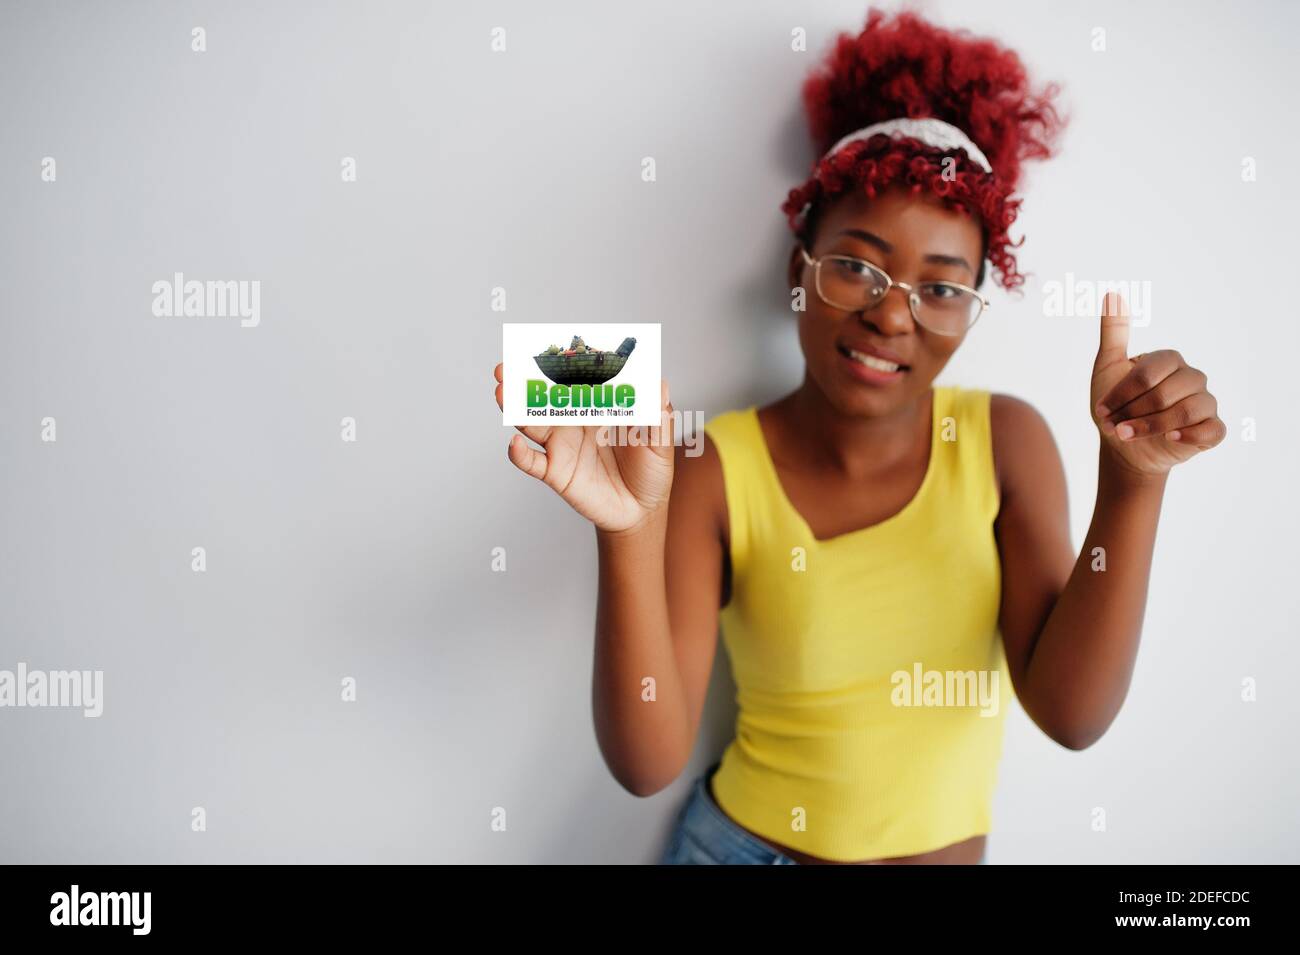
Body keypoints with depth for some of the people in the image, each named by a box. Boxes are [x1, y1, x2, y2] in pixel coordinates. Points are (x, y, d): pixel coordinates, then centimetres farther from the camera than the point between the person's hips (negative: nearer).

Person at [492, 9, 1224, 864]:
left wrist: (1134, 484, -27)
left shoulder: (1008, 440, -11)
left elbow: (1071, 713, -17)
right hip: (744, 842, -2)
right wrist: (631, 535, -37)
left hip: (950, 848, 2)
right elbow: (648, 762, -23)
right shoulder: (711, 471, -18)